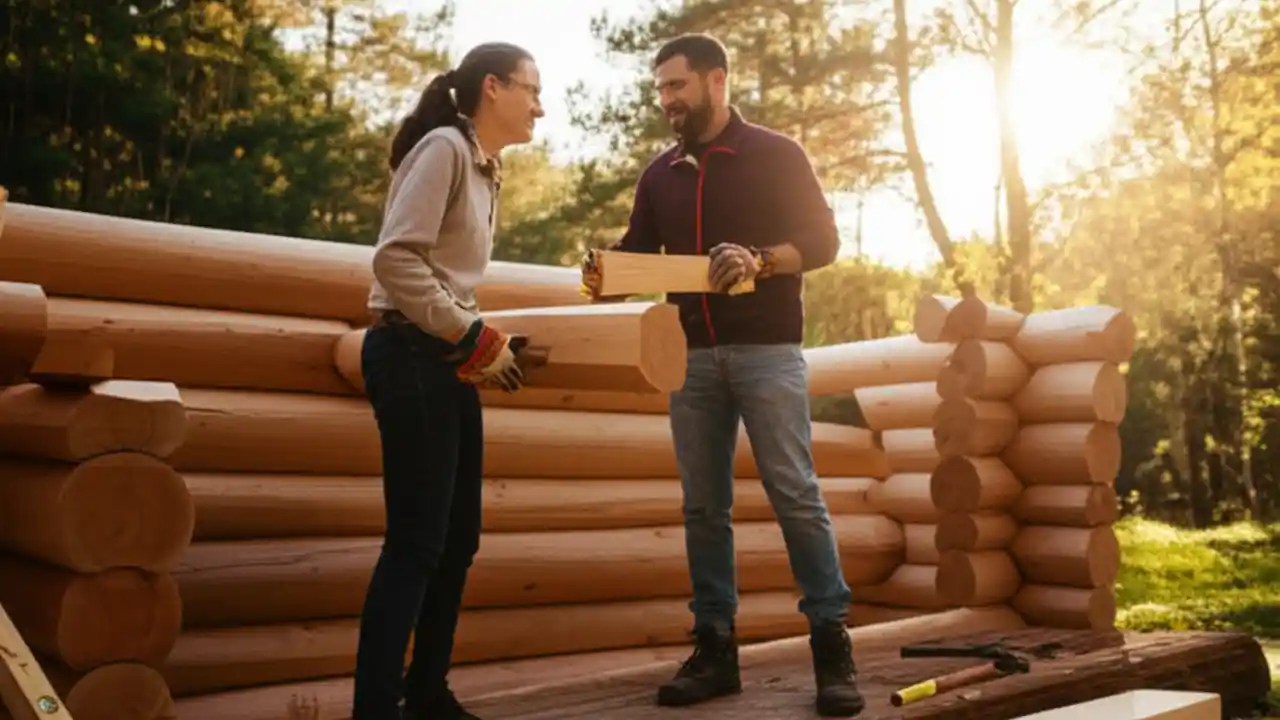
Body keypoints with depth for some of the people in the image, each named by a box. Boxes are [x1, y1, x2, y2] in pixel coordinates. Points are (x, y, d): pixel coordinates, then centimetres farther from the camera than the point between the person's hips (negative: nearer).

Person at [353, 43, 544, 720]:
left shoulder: (483, 168, 18)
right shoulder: (444, 147, -10)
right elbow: (395, 260, -19)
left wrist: (478, 347, 4)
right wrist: (477, 339, -15)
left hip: (446, 361, 9)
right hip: (412, 355, -9)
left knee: (457, 539, 12)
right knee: (416, 541, -7)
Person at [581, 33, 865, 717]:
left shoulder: (775, 155, 1)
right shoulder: (659, 174, 15)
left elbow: (822, 240, -3)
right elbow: (636, 250, 12)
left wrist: (756, 260, -20)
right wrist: (604, 273, -10)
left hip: (767, 350, -4)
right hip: (693, 355, 5)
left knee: (795, 495, -6)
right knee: (703, 506, 4)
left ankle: (831, 645, 1)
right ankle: (714, 648, 10)